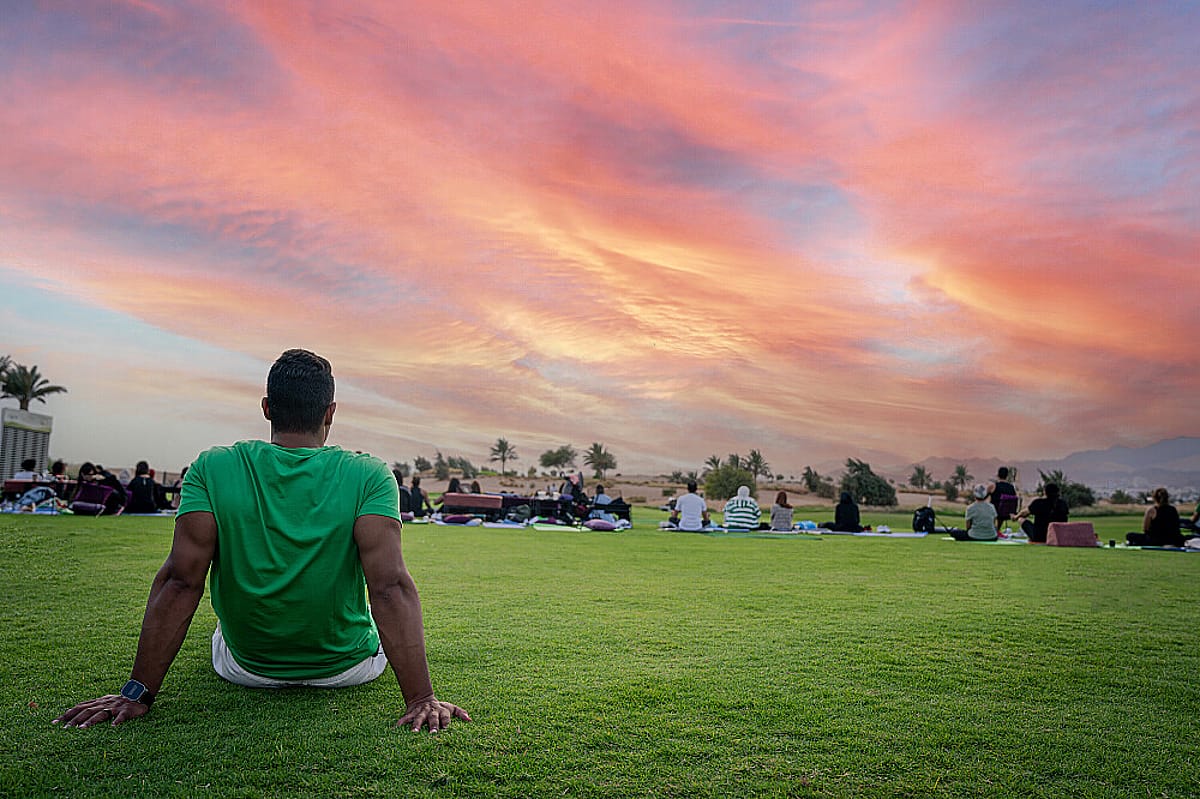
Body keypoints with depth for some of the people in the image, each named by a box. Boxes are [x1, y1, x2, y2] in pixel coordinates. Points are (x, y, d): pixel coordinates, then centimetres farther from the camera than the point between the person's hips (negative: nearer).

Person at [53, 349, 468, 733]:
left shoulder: (213, 469, -14)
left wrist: (137, 693, -13)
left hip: (245, 668, 1)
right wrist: (420, 698, -28)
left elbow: (179, 581, -18)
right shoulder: (369, 476, -19)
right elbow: (390, 586, -28)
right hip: (349, 667, -1)